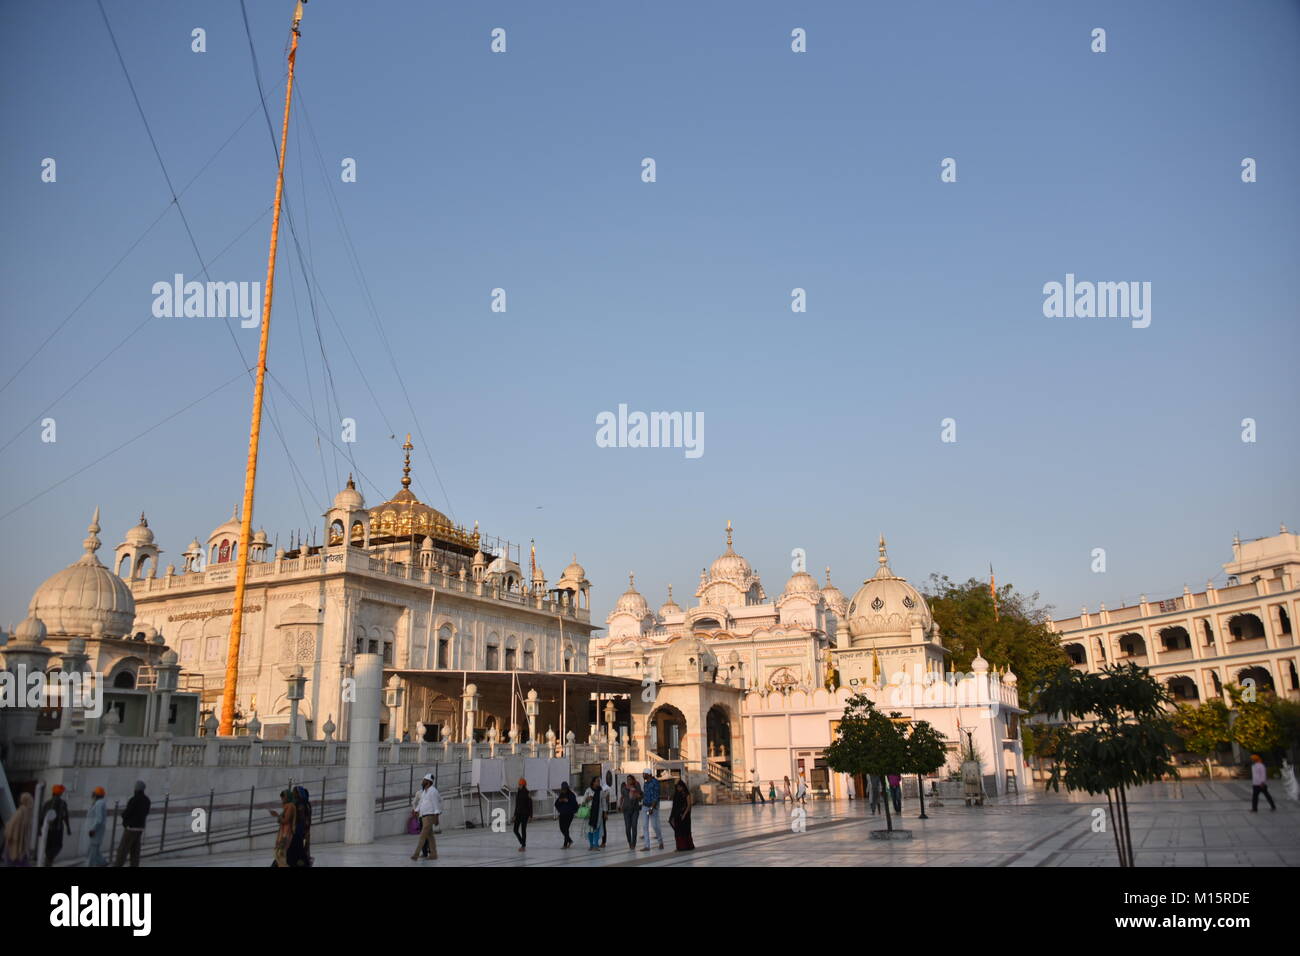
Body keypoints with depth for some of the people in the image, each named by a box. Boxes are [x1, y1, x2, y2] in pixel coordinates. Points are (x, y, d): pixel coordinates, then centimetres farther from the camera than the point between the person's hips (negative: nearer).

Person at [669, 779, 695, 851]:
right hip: (677, 815, 5)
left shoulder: (686, 794, -6)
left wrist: (684, 814, -20)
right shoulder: (676, 794, 10)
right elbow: (675, 805, 11)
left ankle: (688, 846, 6)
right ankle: (680, 846, 9)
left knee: (685, 830, -3)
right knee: (678, 831, 4)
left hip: (684, 815, -5)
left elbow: (689, 805, -10)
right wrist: (672, 816, 7)